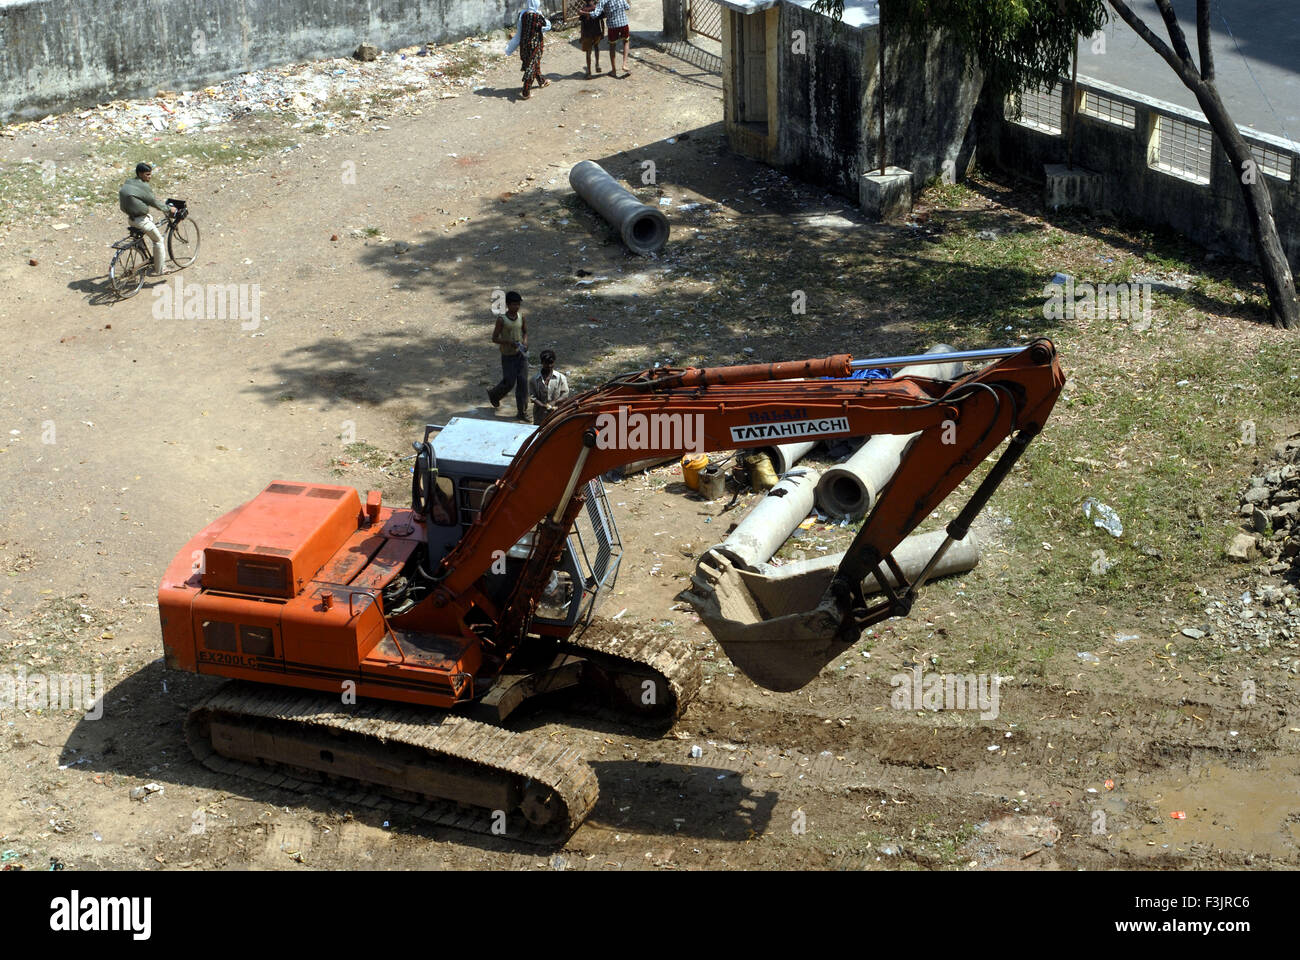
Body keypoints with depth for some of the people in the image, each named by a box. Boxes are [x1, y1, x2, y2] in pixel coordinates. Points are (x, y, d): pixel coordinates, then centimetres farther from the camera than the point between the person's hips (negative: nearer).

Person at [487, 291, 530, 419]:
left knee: (523, 382, 2)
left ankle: (522, 411, 11)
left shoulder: (521, 317, -1)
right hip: (508, 356, -4)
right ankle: (493, 395, 35)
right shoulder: (502, 320, -15)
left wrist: (524, 342, -7)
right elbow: (494, 338, -12)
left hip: (521, 354, 4)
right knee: (509, 382, 3)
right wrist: (510, 342, -24)